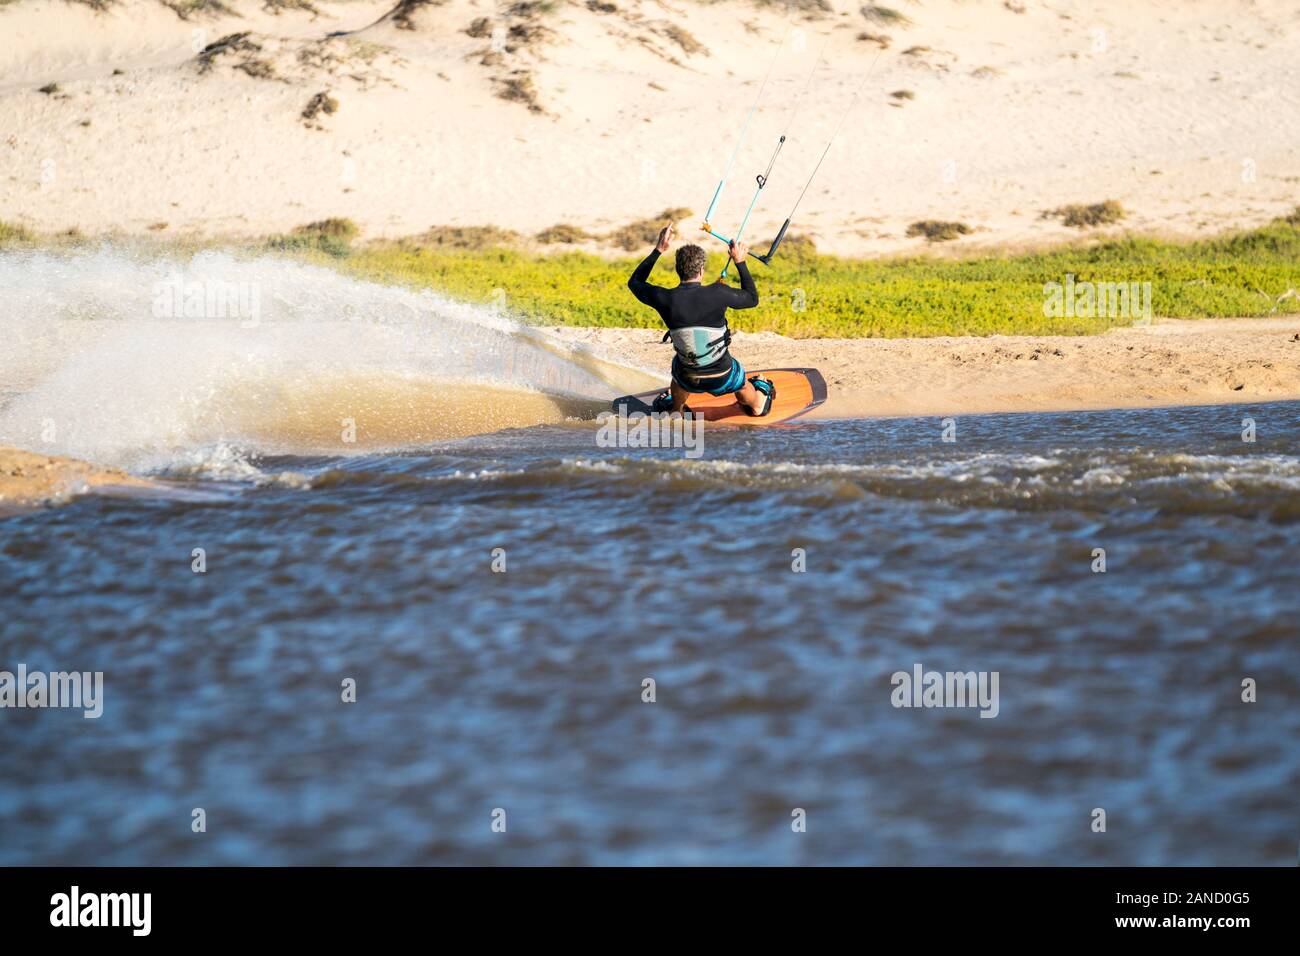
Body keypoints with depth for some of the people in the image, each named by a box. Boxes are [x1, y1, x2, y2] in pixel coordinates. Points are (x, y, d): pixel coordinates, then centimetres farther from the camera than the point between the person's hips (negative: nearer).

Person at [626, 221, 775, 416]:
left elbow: (635, 282, 4)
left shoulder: (666, 299, -18)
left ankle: (675, 407, 60)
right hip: (723, 378, -2)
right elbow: (752, 298, -1)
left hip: (689, 379, 2)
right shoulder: (718, 294, -22)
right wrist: (740, 262, 7)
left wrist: (658, 250, 6)